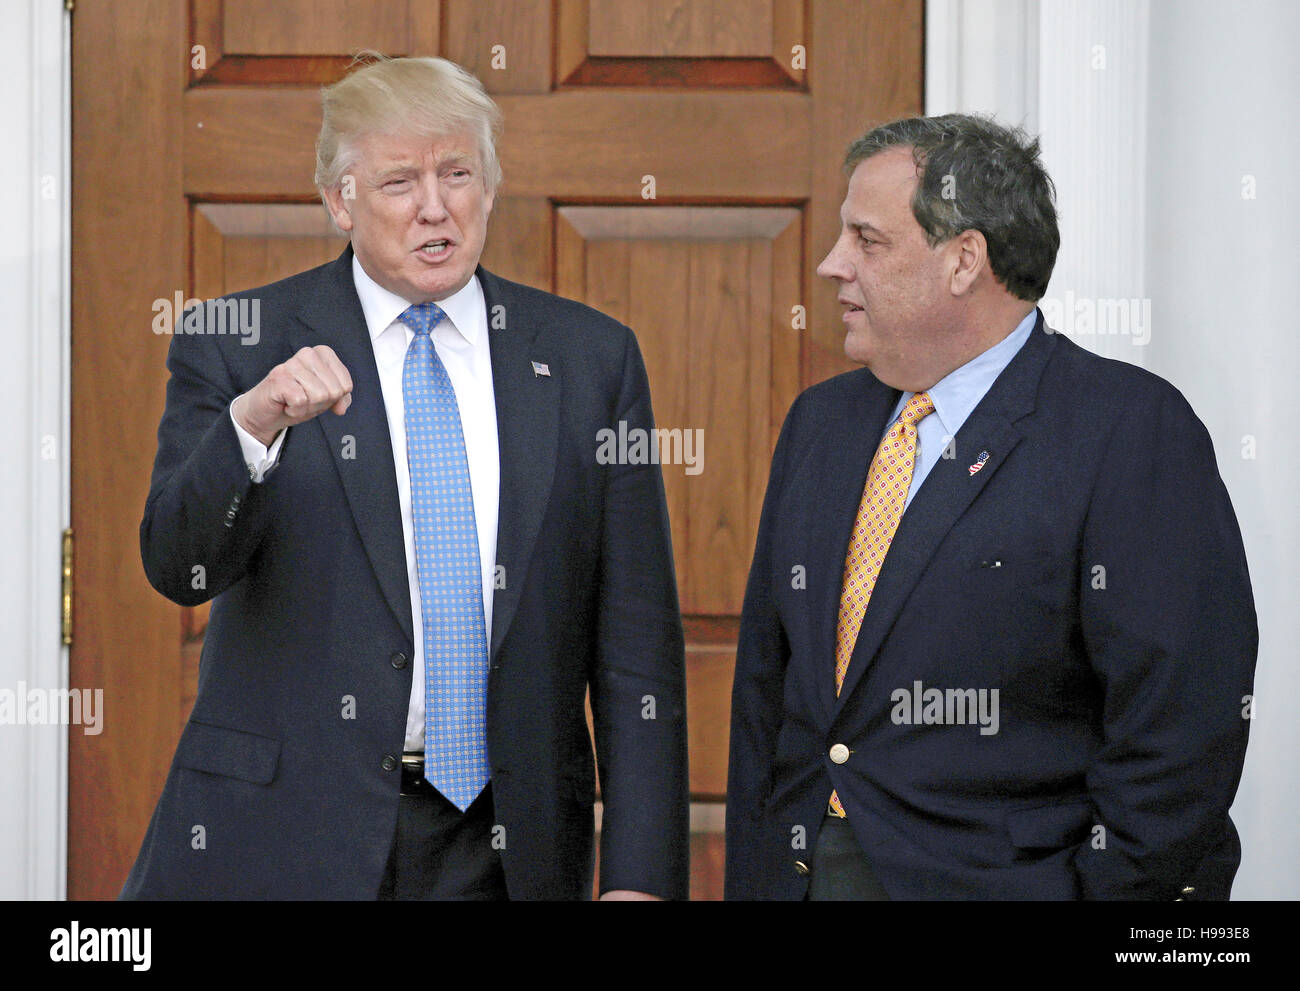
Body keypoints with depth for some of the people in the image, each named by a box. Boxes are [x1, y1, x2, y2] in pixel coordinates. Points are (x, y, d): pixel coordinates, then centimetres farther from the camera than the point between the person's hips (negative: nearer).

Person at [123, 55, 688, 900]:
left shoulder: (590, 357, 5)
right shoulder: (240, 347, 0)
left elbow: (636, 643, 3)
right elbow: (179, 567, -11)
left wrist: (642, 876, -2)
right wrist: (253, 425, -29)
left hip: (502, 849, 2)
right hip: (283, 844, -1)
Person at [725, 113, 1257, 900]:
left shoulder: (1134, 431, -11)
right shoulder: (820, 422, 12)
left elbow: (1182, 723, -16)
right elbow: (765, 682, 14)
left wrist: (1112, 886, -16)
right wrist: (748, 880, 8)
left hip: (1002, 879, -6)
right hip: (799, 871, 6)